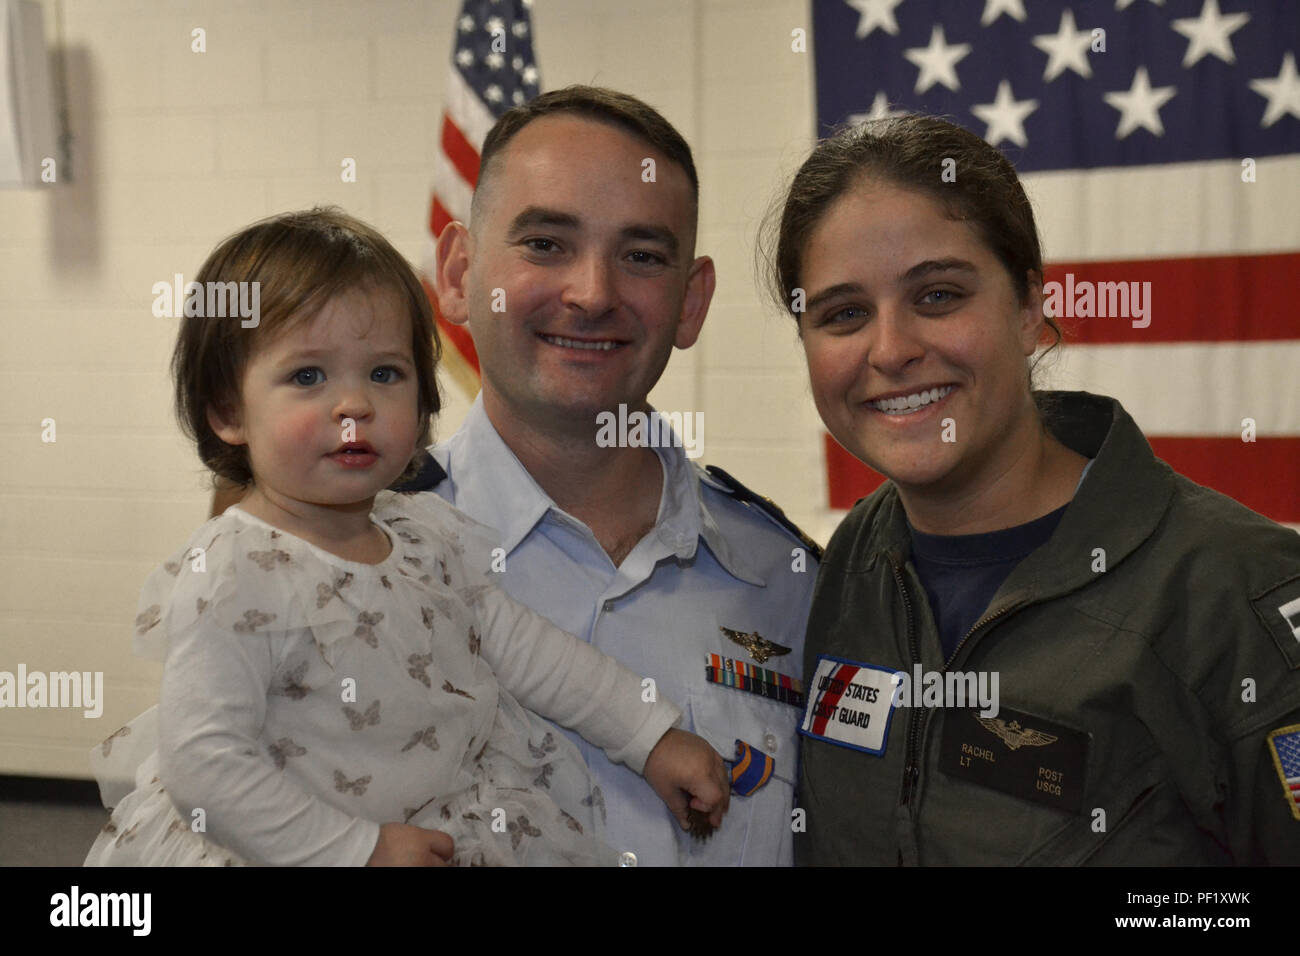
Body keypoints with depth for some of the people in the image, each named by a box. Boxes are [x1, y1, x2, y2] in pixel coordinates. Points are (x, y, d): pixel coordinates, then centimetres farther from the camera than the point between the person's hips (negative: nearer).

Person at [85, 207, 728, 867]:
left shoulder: (429, 535, 3)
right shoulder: (230, 582, -18)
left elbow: (524, 645, 12)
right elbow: (202, 763, -21)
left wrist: (653, 738, 12)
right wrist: (356, 849, -21)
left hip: (461, 826, 6)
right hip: (302, 847, -5)